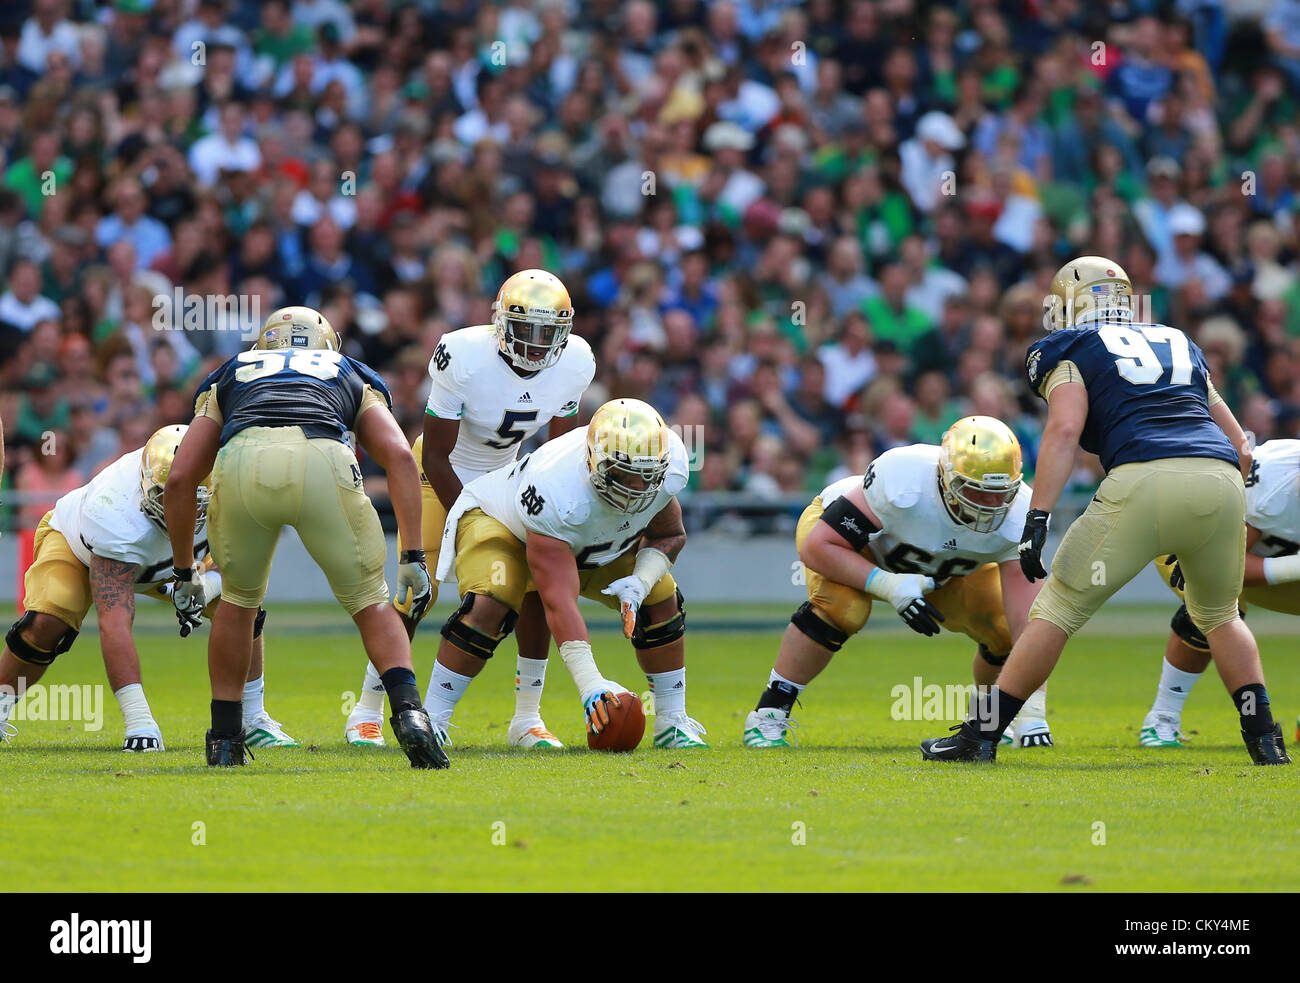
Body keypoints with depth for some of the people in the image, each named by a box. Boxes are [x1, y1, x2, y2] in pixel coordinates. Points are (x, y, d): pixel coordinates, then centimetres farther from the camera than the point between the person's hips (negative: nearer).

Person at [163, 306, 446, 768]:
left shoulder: (228, 379, 40)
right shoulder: (353, 379, 37)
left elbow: (180, 479, 30)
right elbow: (399, 456, 17)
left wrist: (184, 573, 38)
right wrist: (413, 557, 14)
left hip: (242, 463, 1)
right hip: (323, 462, -1)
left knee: (239, 599, 26)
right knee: (370, 600, 14)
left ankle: (224, 741, 27)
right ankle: (407, 709, -8)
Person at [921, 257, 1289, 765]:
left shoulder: (1069, 351, 16)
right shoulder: (1179, 345, 31)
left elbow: (1065, 427, -3)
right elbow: (1240, 446, 29)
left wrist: (1038, 517, -8)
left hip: (1143, 480, -4)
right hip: (1223, 484, 4)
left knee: (1058, 608, 8)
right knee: (1218, 615, 28)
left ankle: (982, 734, 8)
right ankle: (1265, 738, 18)